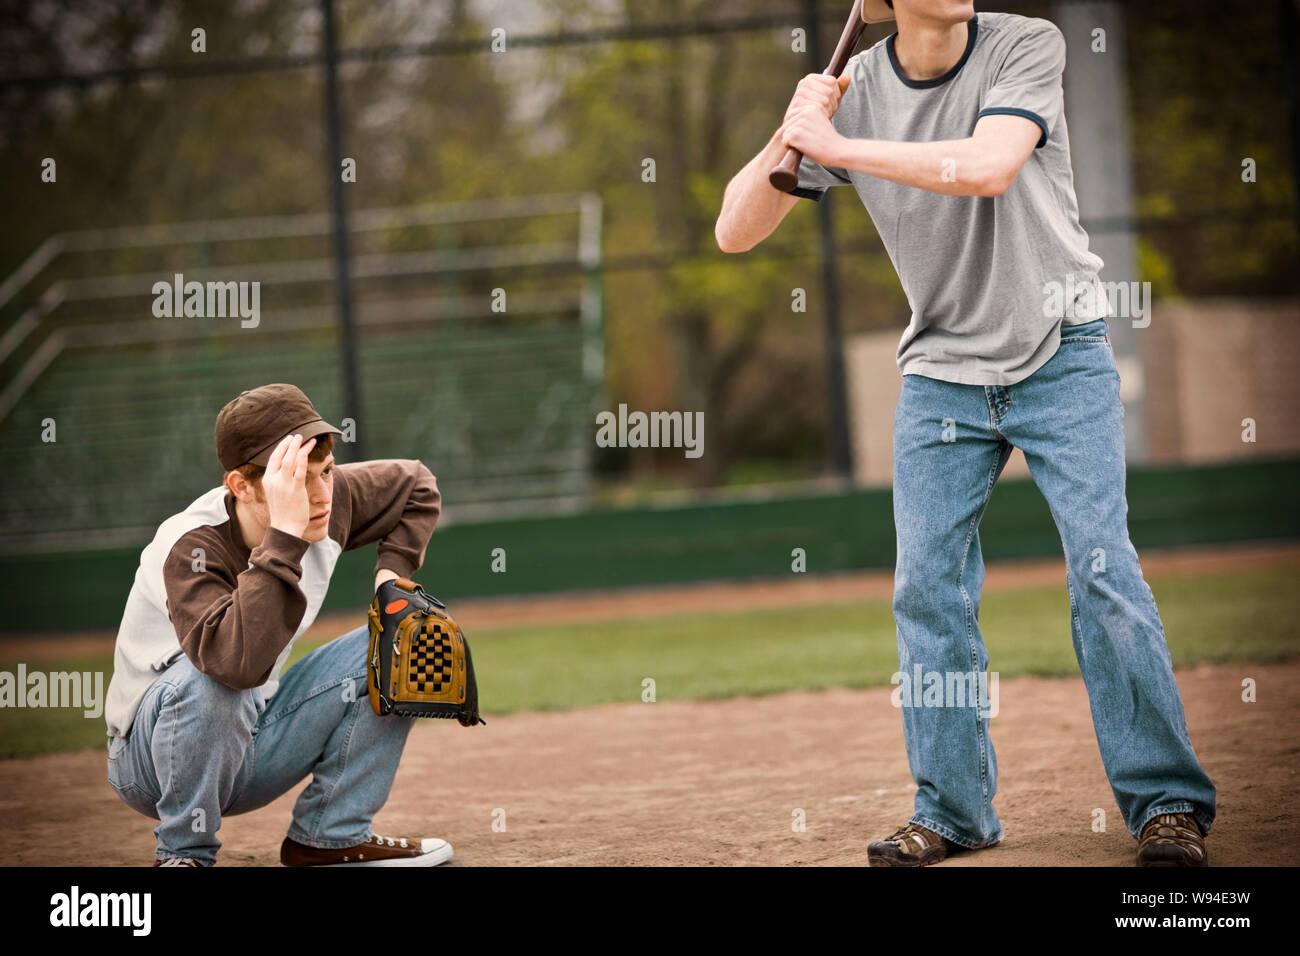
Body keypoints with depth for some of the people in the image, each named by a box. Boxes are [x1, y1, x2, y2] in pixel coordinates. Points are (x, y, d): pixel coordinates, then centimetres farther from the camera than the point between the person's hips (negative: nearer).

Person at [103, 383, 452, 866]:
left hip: (253, 744, 7)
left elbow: (417, 486, 11)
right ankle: (184, 853, -16)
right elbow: (240, 662, -49)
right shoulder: (192, 549, -31)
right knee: (208, 676, -38)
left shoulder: (332, 500, -11)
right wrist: (285, 536, -49)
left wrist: (392, 572, -5)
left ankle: (329, 835, 3)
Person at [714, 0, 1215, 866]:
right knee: (929, 589, 0)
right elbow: (736, 233, -5)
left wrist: (838, 147, -27)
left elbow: (988, 168, -29)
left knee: (1102, 568, -11)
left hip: (1061, 354, -3)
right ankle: (955, 811, 12)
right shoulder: (850, 94, -4)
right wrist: (789, 138, -22)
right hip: (942, 371, 3)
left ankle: (1168, 802, -4)